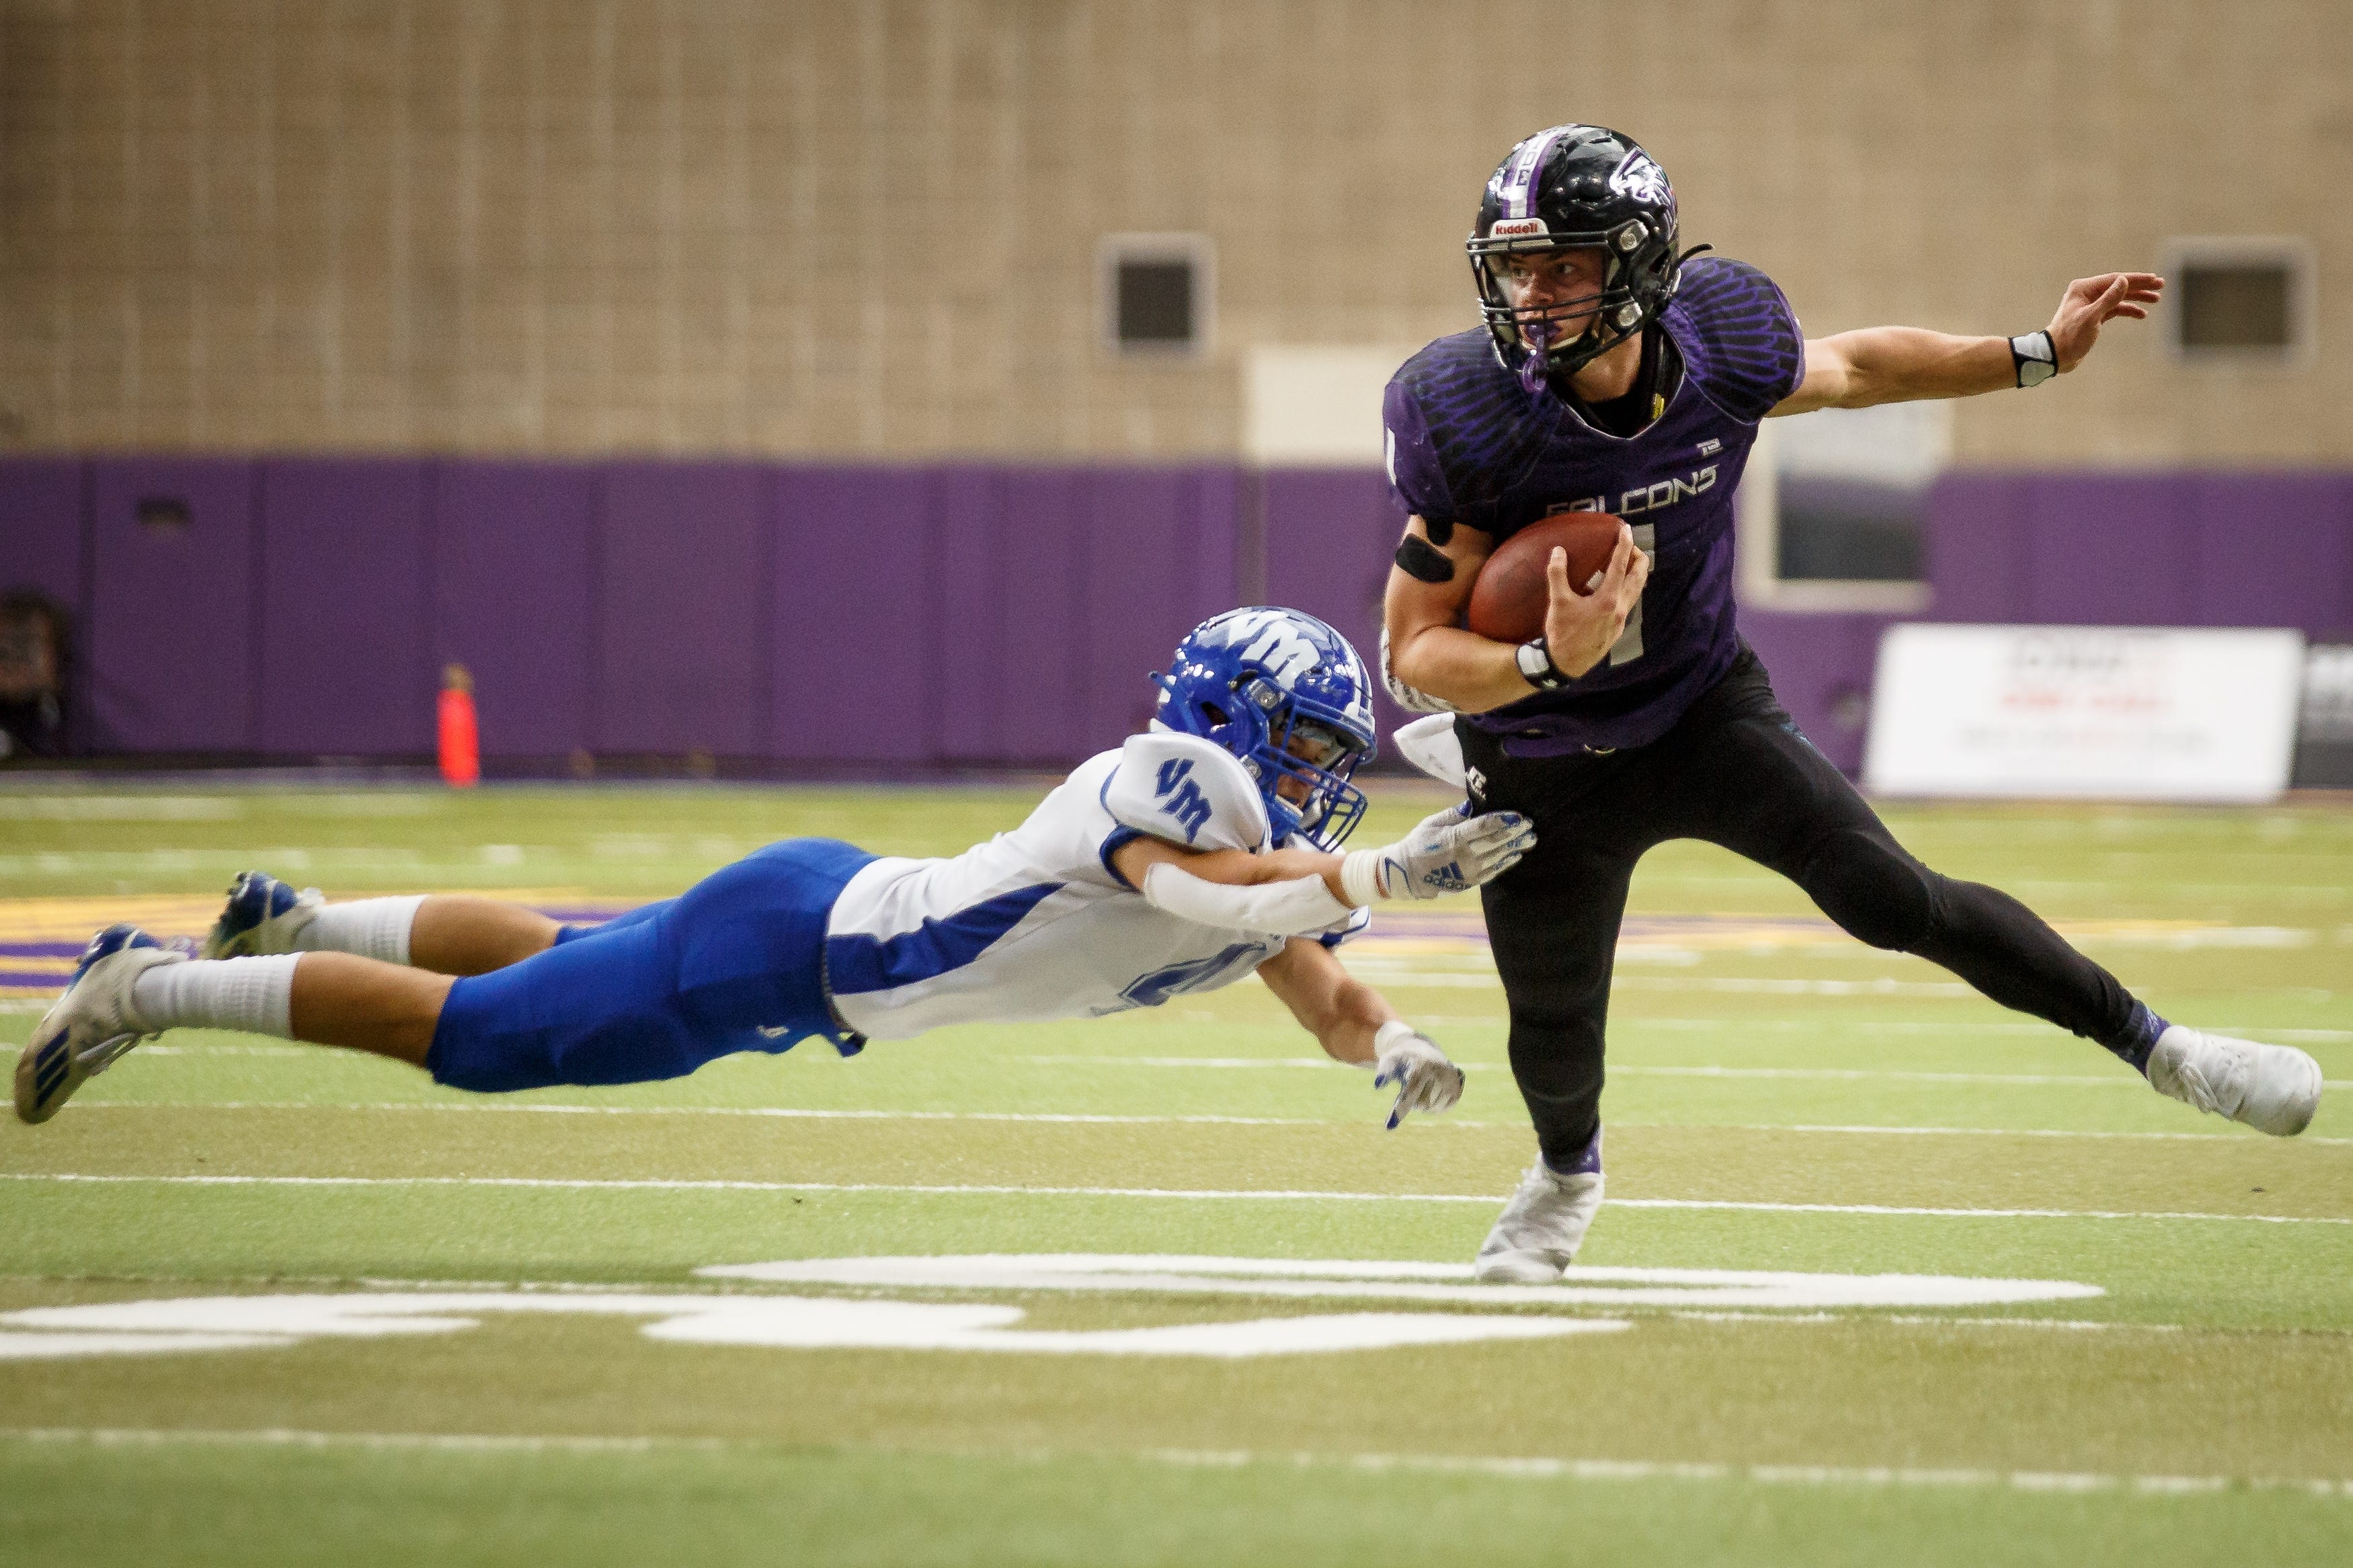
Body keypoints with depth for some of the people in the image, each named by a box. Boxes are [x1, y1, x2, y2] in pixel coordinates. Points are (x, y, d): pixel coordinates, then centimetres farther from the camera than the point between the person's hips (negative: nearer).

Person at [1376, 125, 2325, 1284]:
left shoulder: (1717, 351, -18)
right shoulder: (1470, 422, -27)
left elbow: (1852, 370, 6)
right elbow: (1415, 652, -23)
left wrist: (2042, 354, 4)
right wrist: (1551, 662, -42)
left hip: (1704, 711, 1)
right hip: (1544, 769, -1)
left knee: (1889, 896, -16)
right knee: (1556, 1040, 12)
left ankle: (2150, 1043, -2)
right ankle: (1568, 1171, 49)